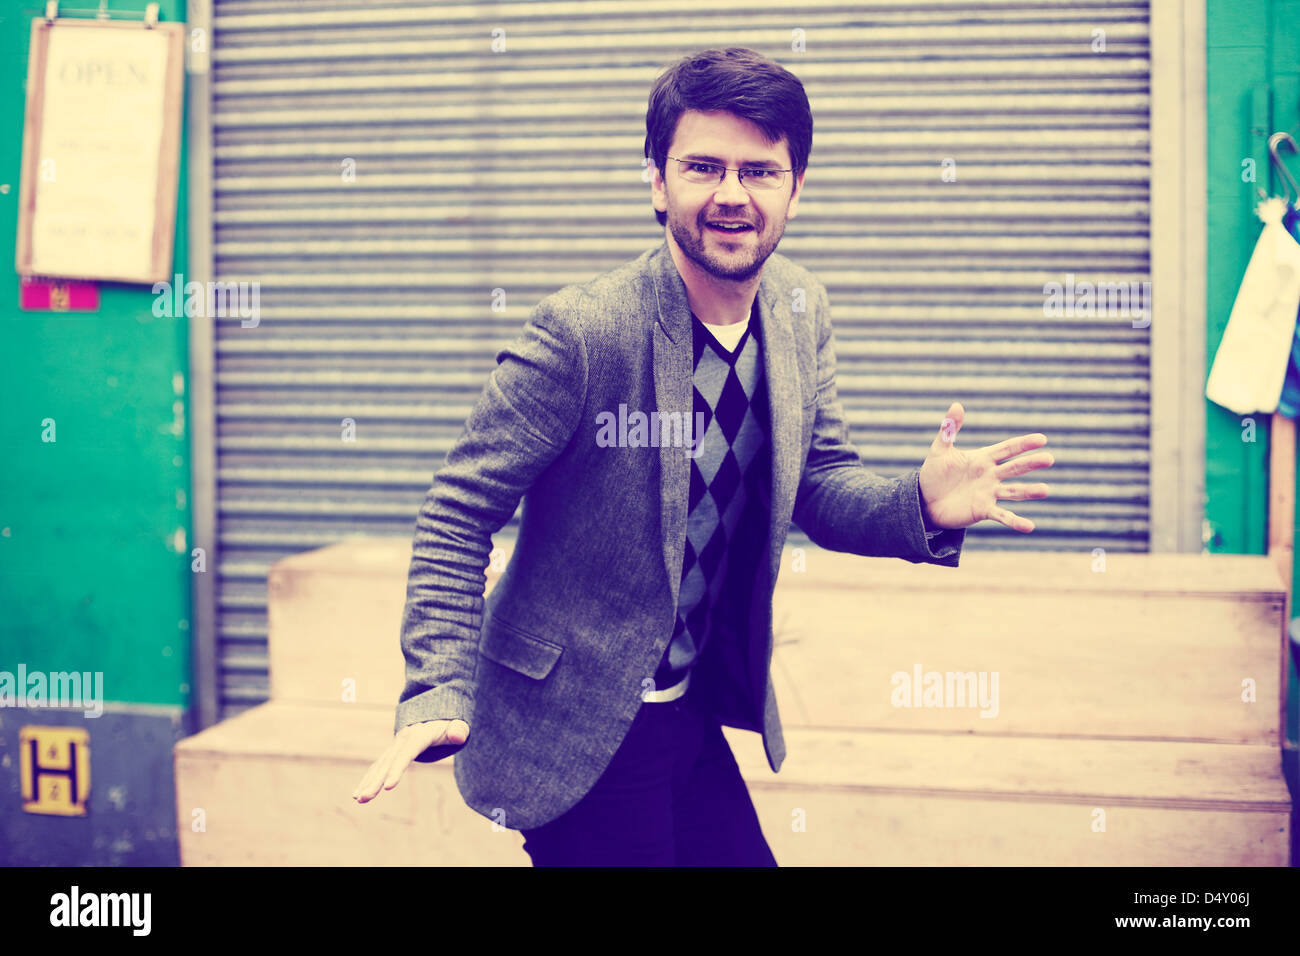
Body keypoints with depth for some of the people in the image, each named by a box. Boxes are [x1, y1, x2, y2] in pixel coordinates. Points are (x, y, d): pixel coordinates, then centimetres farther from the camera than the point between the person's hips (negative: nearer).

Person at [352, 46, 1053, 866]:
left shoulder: (800, 310, -2)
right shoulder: (579, 332, -23)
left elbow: (821, 484, 4)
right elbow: (459, 514, -17)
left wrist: (922, 505, -18)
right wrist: (440, 696, -26)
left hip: (694, 717, 7)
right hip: (575, 736, -6)